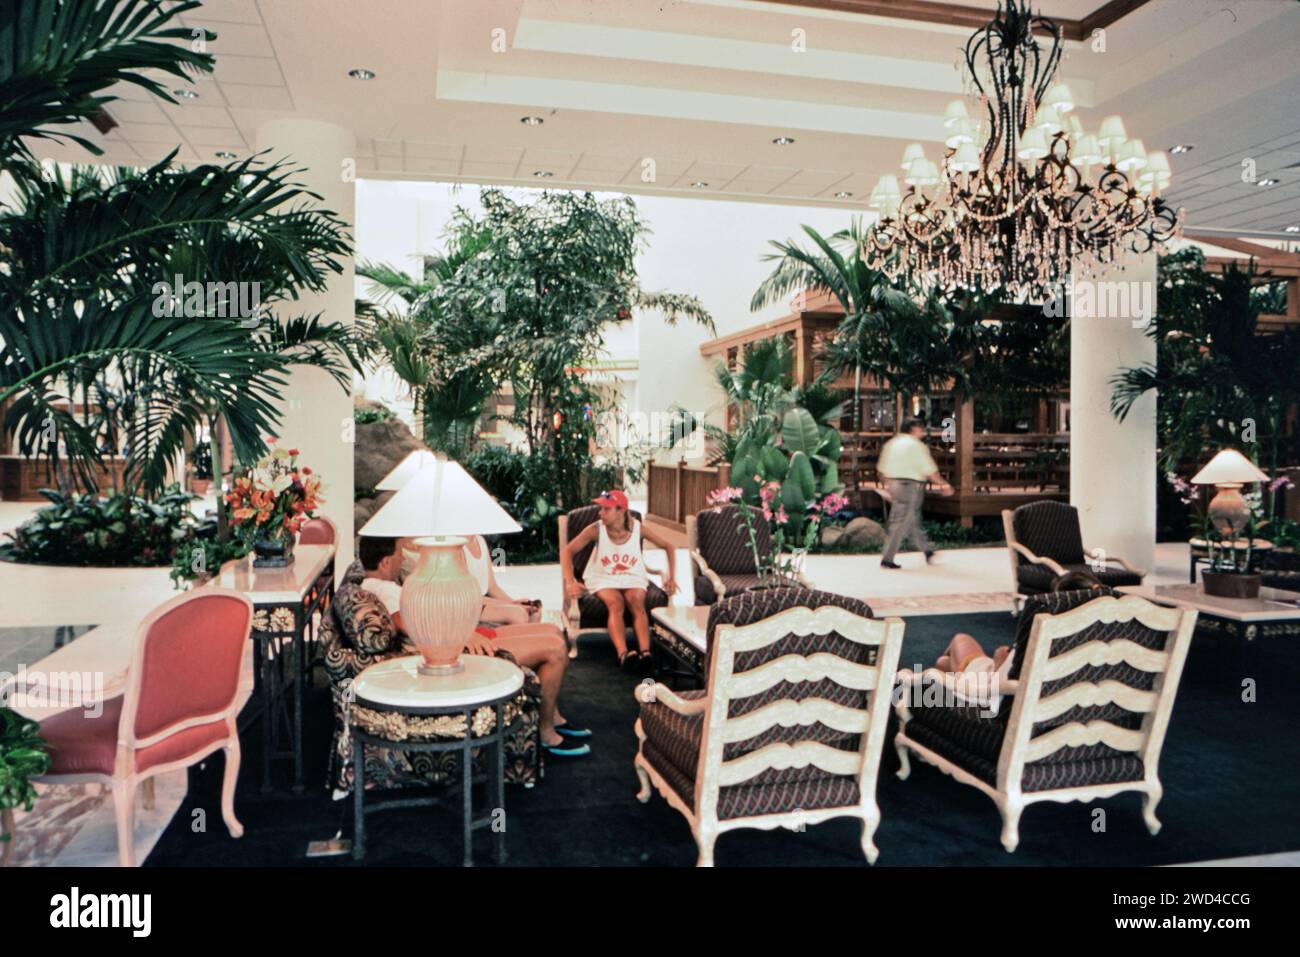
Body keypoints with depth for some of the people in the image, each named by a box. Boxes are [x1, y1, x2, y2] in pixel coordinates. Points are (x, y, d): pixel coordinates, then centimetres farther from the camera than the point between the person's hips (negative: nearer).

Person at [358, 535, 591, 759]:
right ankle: (546, 734, 0)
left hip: (468, 636, 12)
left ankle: (553, 716, 23)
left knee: (553, 631, 13)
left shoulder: (376, 587, 15)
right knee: (555, 648, -13)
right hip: (458, 649, -12)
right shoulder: (383, 589, -20)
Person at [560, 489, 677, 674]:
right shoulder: (596, 529, -10)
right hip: (603, 578, -1)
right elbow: (567, 551, -13)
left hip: (633, 577, 1)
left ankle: (645, 652, -47)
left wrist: (671, 577, -3)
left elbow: (668, 546, 5)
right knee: (616, 604, -33)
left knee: (636, 601, -32)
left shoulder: (638, 528, -7)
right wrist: (569, 581, -26)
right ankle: (623, 654, -52)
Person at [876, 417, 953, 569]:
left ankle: (928, 552, 30)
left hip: (894, 484, 8)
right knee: (901, 524, -5)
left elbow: (882, 468, 13)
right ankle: (887, 559, -5)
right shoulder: (916, 445, -9)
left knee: (913, 521, 17)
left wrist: (888, 485, 23)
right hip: (911, 486, -8)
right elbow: (929, 470, -11)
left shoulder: (891, 444, 12)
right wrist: (942, 484, 0)